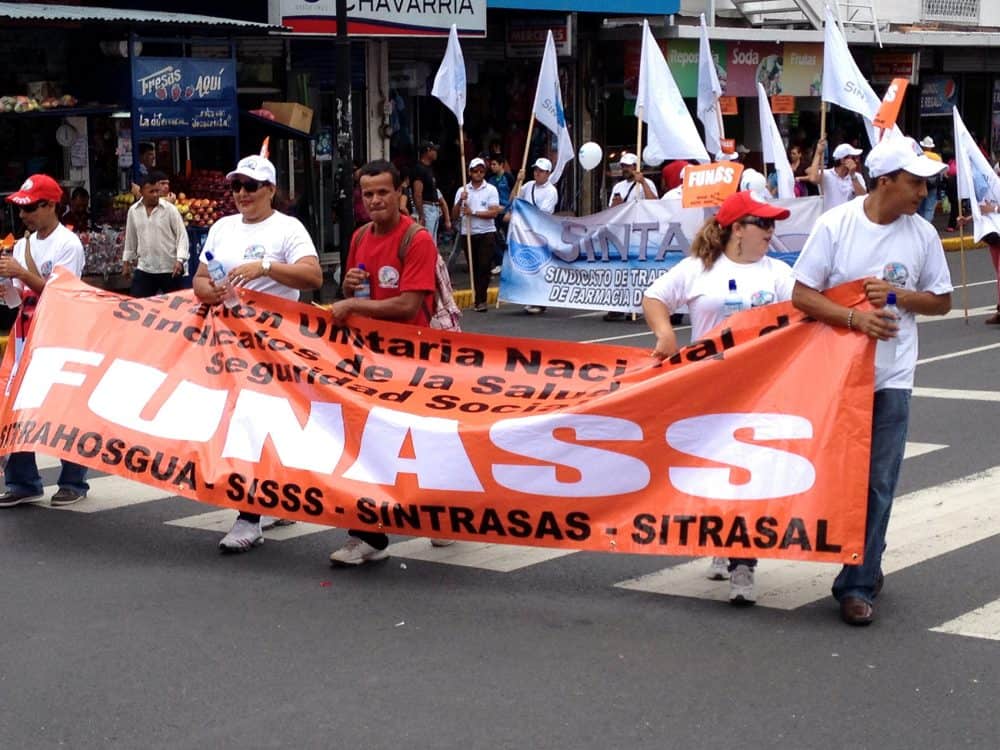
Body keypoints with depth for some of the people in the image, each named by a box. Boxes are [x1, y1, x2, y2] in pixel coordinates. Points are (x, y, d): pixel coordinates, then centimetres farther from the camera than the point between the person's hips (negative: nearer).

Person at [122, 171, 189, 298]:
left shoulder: (170, 209, -8)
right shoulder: (133, 211, 4)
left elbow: (182, 235, -8)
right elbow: (130, 238, 15)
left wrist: (180, 260, -20)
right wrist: (126, 261, 16)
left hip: (170, 268, -3)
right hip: (144, 269, 3)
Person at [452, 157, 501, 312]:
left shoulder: (491, 190, 1)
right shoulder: (462, 191, 7)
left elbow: (494, 212, -10)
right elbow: (454, 216, 5)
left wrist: (473, 212, -14)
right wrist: (460, 201, -11)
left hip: (486, 233, -3)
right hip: (468, 233, 3)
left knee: (484, 266, -10)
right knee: (473, 267, 6)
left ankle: (480, 300, -8)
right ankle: (480, 298, 13)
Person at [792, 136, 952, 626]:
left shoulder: (923, 235, 0)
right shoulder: (835, 225, -8)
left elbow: (941, 300, 9)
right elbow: (802, 295, -8)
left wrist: (897, 295, -10)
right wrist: (855, 317, -21)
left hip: (891, 376, 1)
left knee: (877, 481, -1)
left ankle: (857, 585, 5)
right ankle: (866, 567, 25)